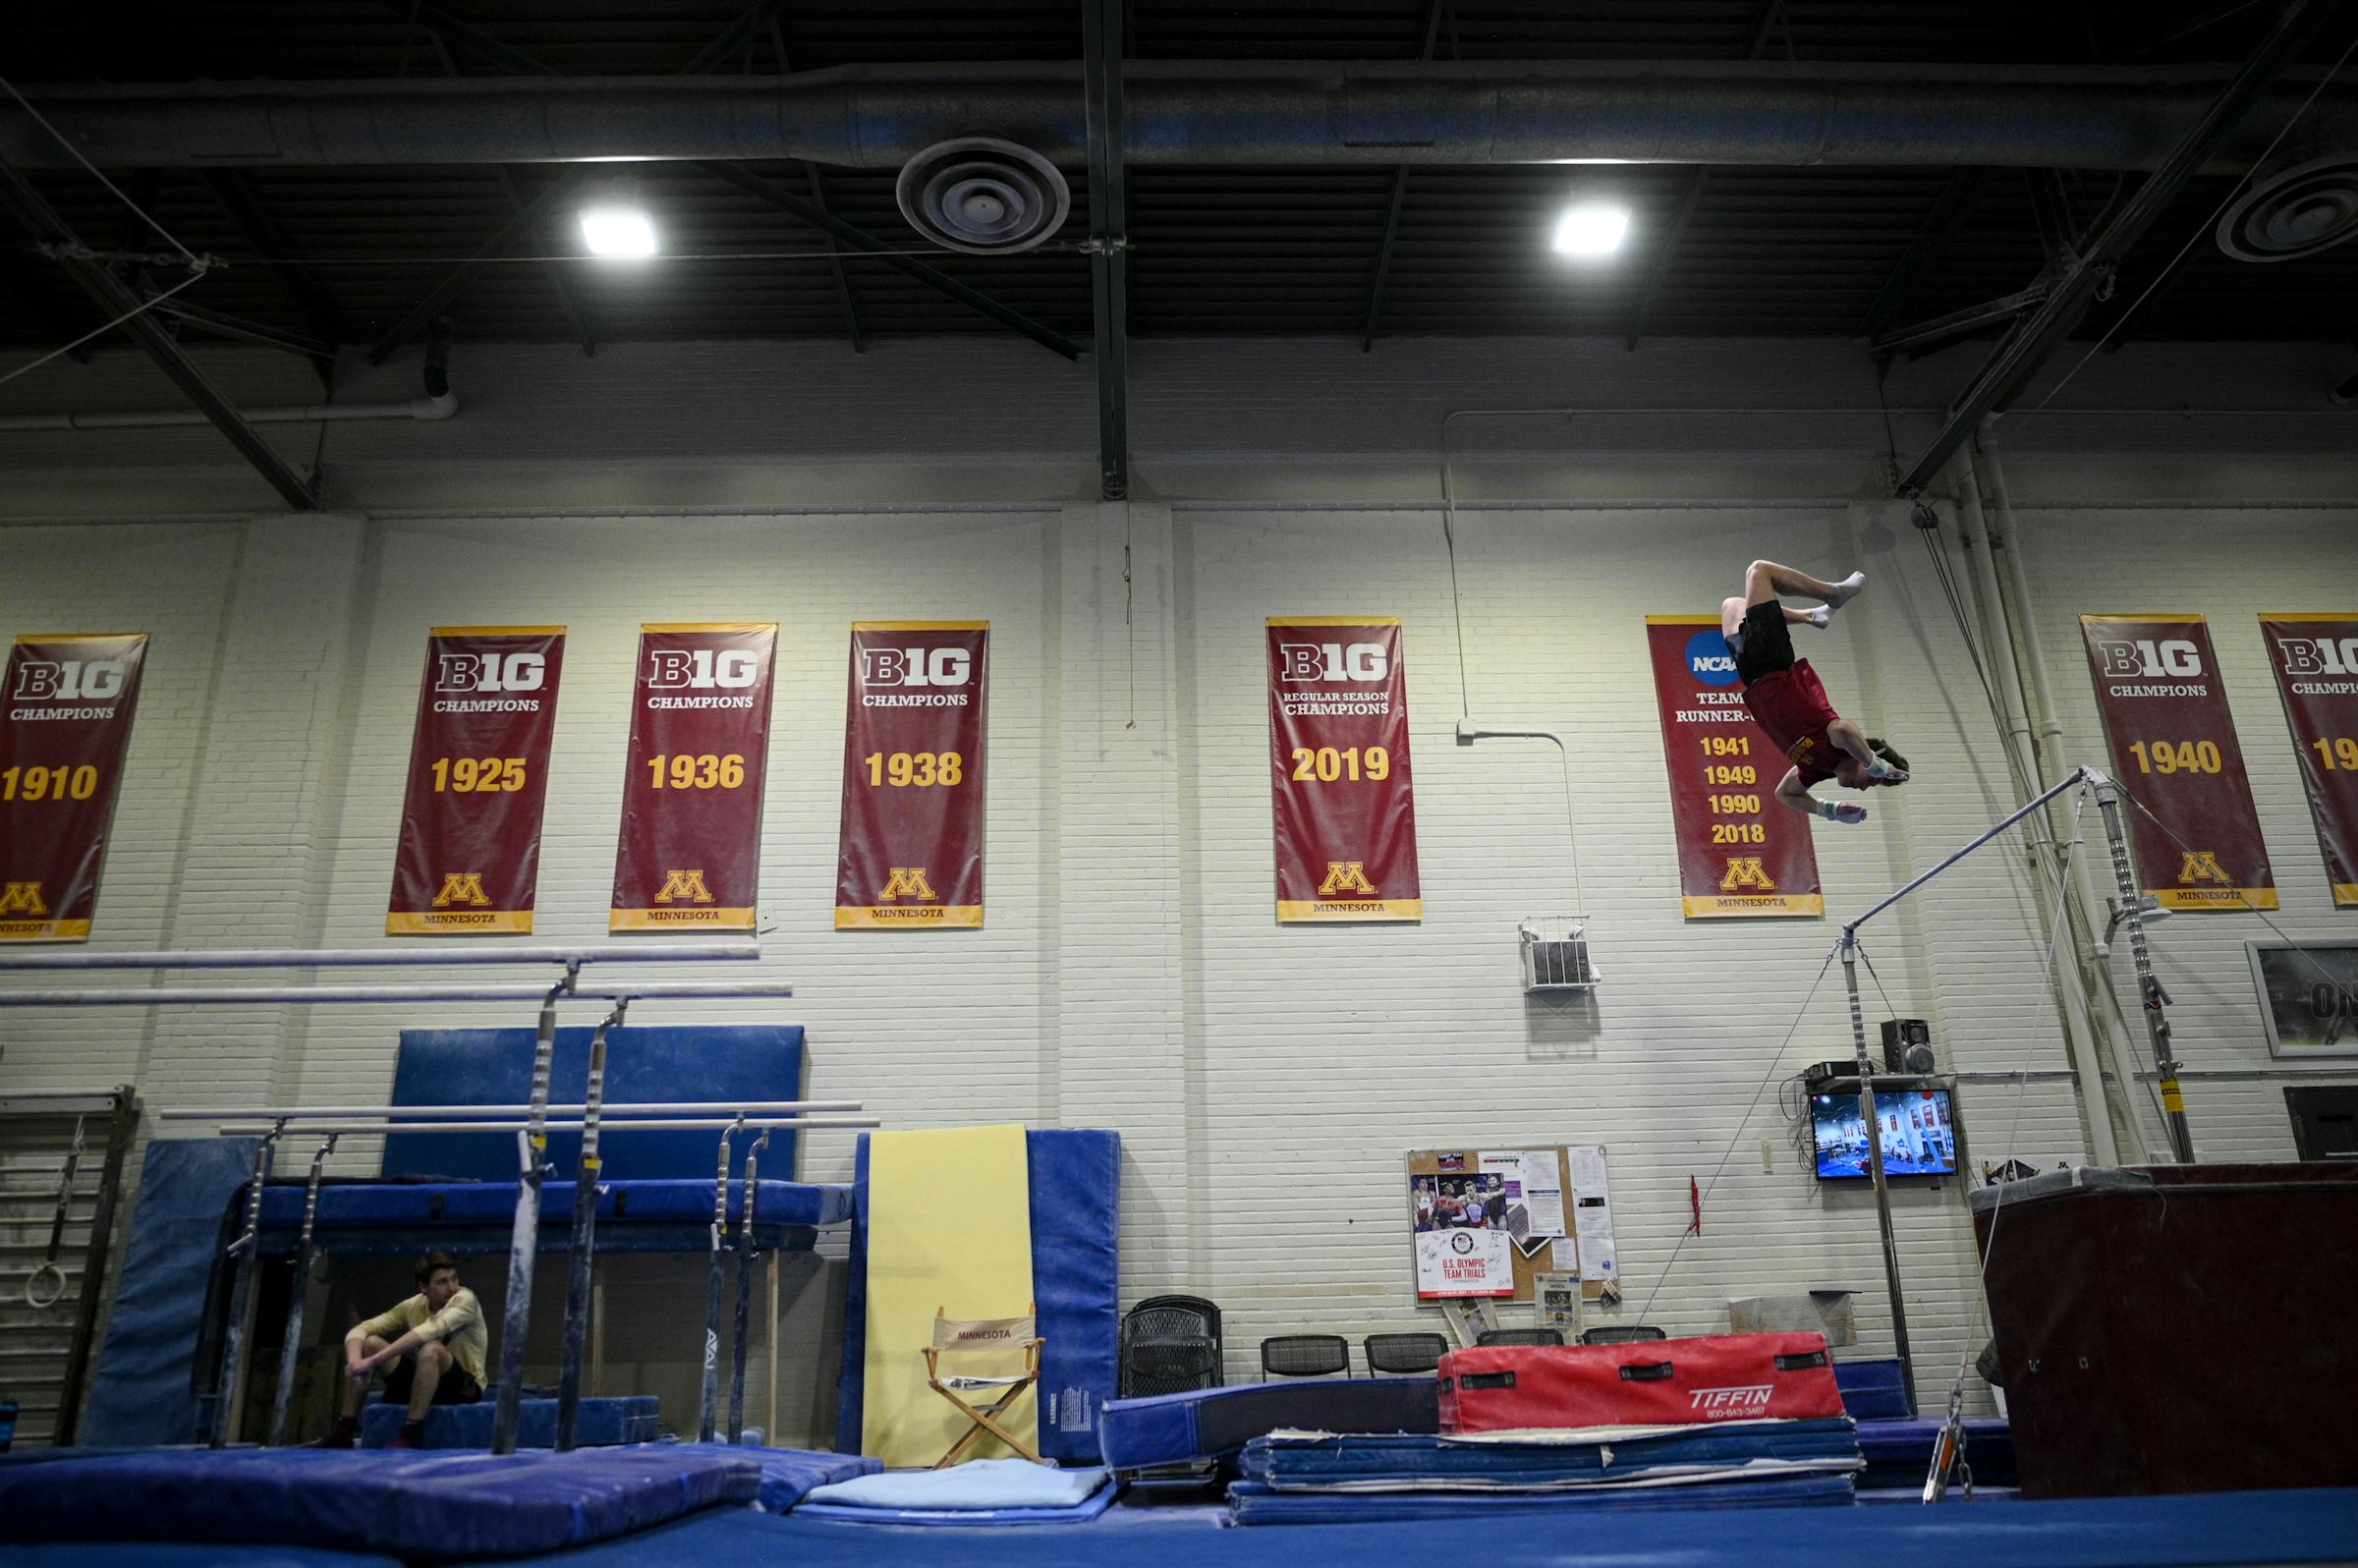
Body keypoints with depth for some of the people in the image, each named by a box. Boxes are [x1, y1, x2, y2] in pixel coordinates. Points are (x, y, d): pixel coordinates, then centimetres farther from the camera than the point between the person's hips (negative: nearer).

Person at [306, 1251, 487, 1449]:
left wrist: (373, 1360, -37)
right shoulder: (413, 1306, 0)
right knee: (369, 1343, -7)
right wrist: (354, 1360, -28)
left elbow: (430, 1331, -34)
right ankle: (342, 1432, -4)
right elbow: (359, 1330, -5)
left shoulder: (465, 1299, -17)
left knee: (431, 1348, -35)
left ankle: (409, 1436, -28)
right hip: (425, 1384, 6)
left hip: (467, 1386, -6)